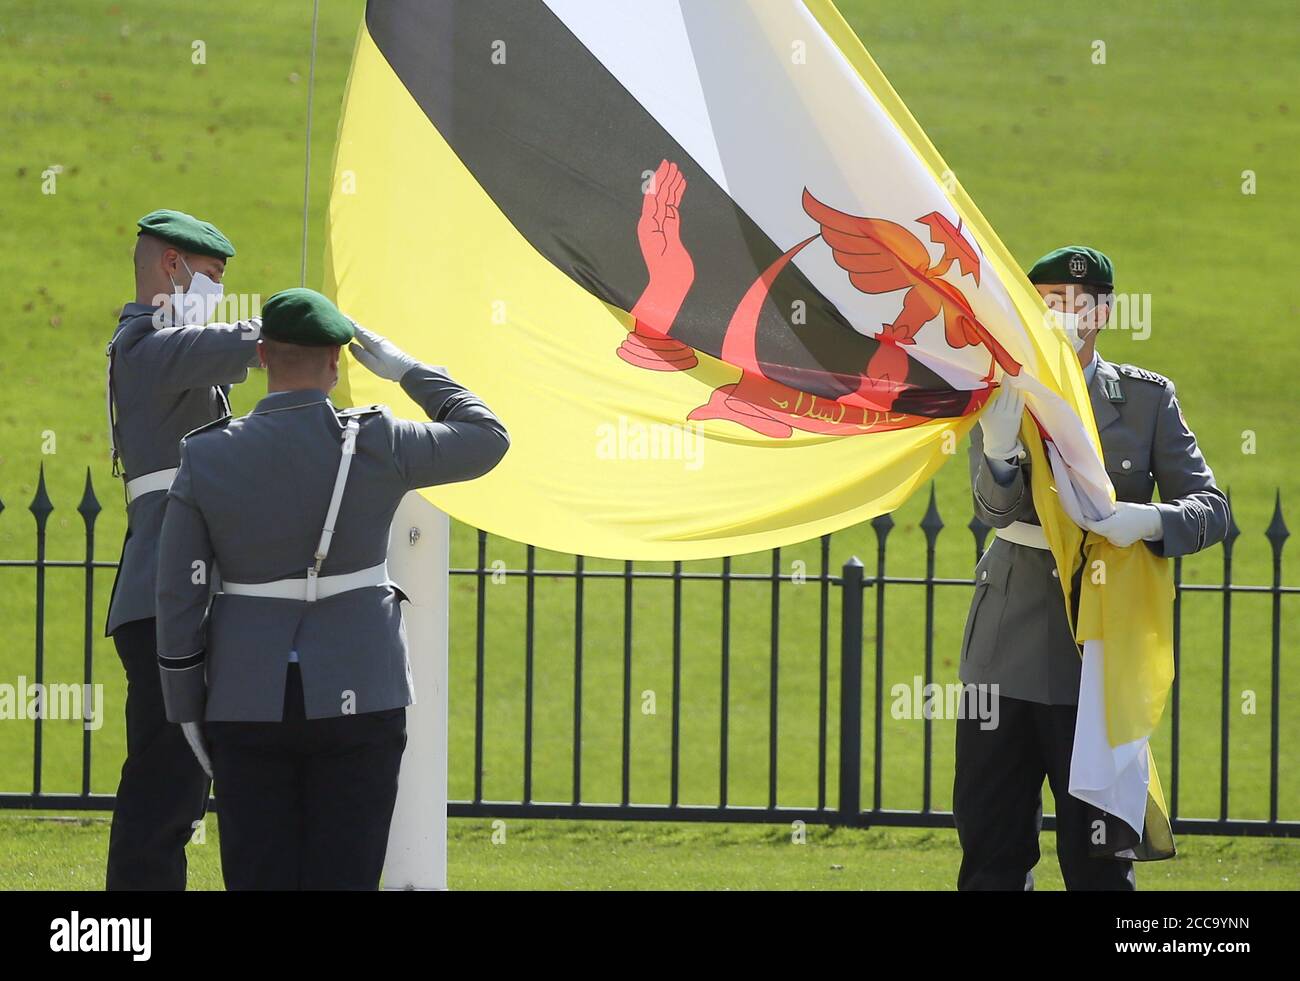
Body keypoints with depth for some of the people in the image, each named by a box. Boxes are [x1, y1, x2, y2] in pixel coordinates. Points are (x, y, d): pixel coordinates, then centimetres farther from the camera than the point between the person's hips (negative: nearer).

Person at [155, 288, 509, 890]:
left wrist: (188, 710, 7)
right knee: (344, 881, 2)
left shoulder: (207, 459, -4)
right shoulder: (374, 446, -9)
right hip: (357, 697, -1)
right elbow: (487, 439, 8)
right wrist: (407, 372, 14)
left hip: (249, 704, 1)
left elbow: (178, 598, -2)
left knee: (259, 883, 5)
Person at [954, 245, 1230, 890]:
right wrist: (999, 451, -31)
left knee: (1098, 858, -1)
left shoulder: (1147, 398, 3)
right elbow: (997, 509, -10)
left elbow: (1210, 509, 1)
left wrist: (1148, 521, -21)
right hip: (1007, 655, 2)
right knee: (991, 848, 6)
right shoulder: (1002, 395, 4)